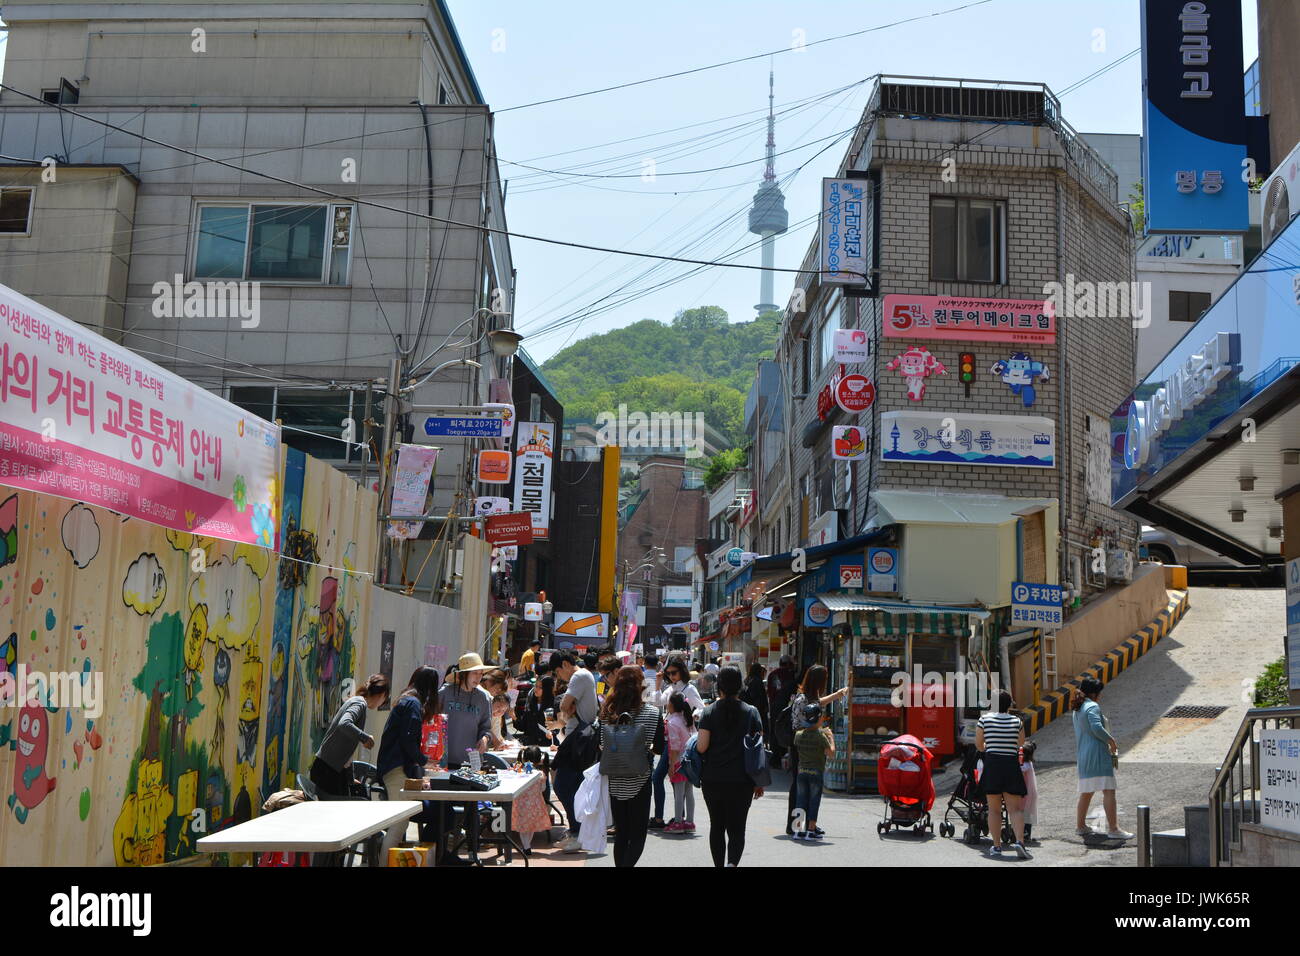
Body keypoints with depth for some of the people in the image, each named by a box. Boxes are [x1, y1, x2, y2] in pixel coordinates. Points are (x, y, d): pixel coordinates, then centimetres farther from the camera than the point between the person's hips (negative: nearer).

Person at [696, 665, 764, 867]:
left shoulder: (710, 711, -3)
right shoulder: (751, 712, 1)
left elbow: (701, 747, -10)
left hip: (712, 779, 0)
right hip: (742, 780, 0)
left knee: (717, 826, 15)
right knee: (737, 828, 3)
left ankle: (719, 864, 19)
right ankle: (732, 862, -20)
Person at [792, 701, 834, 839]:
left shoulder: (798, 735, 1)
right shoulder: (820, 735, -13)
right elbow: (831, 751, -11)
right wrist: (830, 737, 5)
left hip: (801, 772, 4)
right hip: (816, 772, -4)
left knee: (801, 800, 9)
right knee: (814, 801, 4)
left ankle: (799, 830, 10)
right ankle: (811, 830, 5)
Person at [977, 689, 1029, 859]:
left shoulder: (984, 719, -1)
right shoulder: (1016, 721, 1)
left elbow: (979, 745, 6)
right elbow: (1021, 743, 16)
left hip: (991, 765, 0)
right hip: (1011, 764, 0)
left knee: (994, 809, 8)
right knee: (1015, 808, 2)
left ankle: (997, 845, 10)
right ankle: (1019, 841, -16)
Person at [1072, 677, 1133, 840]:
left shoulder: (1077, 709, 18)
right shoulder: (1092, 706, -10)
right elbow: (1097, 728, -23)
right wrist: (1111, 741, -8)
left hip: (1082, 756, 10)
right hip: (1097, 754, -10)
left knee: (1086, 791, 18)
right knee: (1108, 790, -10)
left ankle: (1080, 826, 24)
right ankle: (1113, 829, -15)